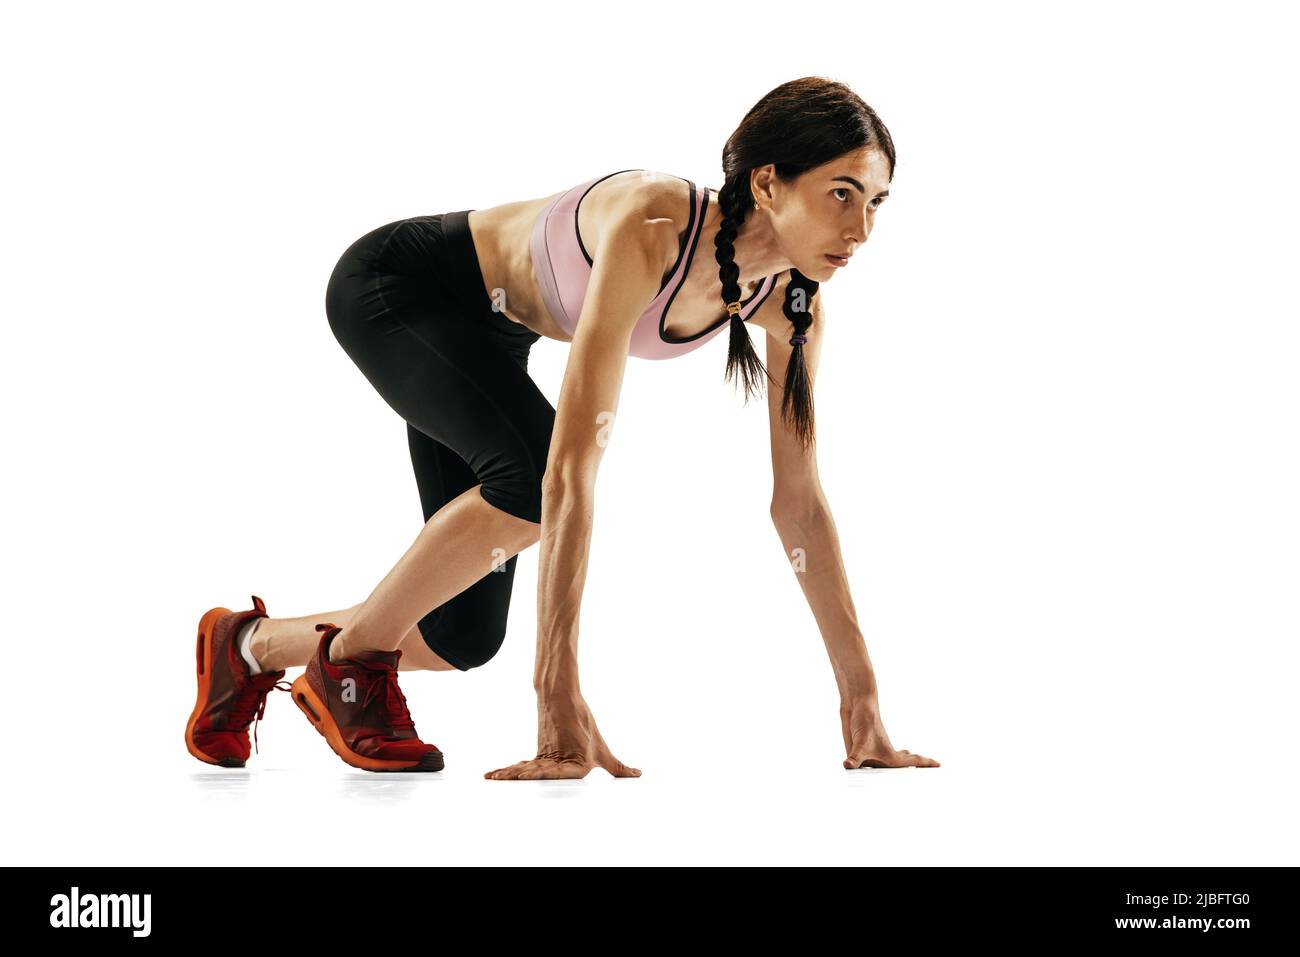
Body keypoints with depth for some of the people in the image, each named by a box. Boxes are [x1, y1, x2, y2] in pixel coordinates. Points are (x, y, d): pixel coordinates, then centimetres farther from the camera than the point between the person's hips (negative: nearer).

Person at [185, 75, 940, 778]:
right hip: (391, 286, -7)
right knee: (531, 473, -35)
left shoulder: (791, 299, -19)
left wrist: (861, 690, -13)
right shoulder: (650, 231, -40)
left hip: (487, 334, 7)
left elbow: (799, 497, -12)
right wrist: (560, 699, -46)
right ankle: (353, 657, -11)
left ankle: (252, 648, 29)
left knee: (465, 635, 4)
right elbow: (572, 467, -44)